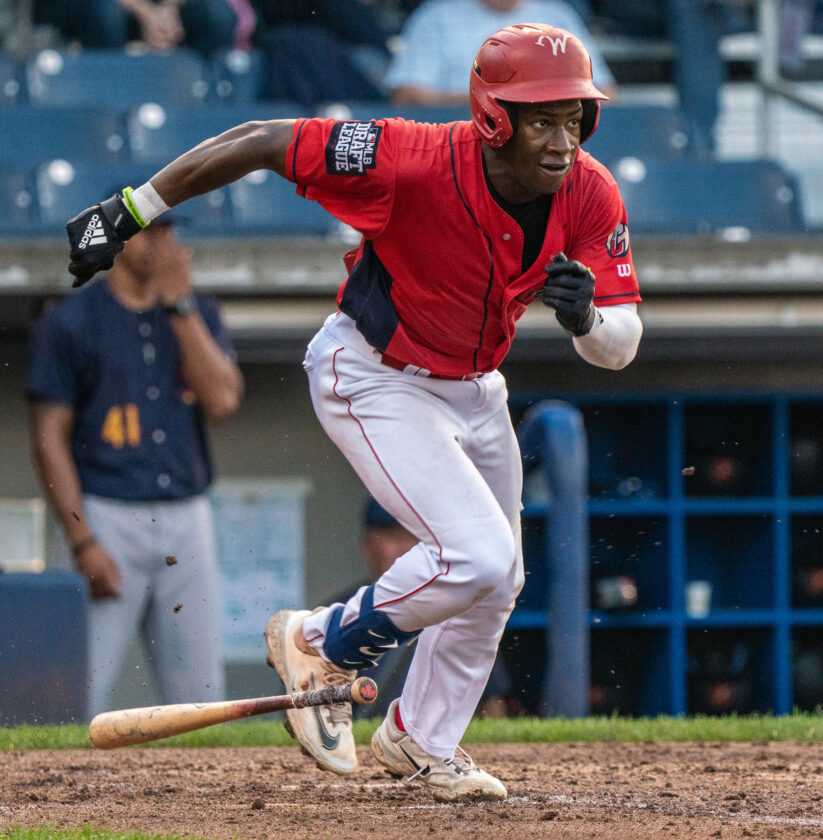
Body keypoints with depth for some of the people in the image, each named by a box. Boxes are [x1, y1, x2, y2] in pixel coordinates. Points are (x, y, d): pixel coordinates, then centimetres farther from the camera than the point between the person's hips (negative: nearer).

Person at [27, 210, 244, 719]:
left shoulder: (199, 315, 13)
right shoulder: (68, 323, 1)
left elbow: (223, 400, -3)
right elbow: (51, 437, -3)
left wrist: (180, 304, -6)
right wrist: (82, 542, -12)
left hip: (188, 520, 4)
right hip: (106, 519, -4)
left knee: (201, 693, 4)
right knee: (81, 696, -12)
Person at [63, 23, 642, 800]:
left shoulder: (590, 196, -17)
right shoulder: (419, 162, -33)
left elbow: (619, 350, -16)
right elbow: (261, 143, -26)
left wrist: (586, 316, -41)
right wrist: (128, 214, -22)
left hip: (472, 386, 7)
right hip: (371, 378, -7)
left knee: (495, 584, 17)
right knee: (475, 557, -21)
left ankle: (421, 741, 40)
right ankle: (321, 645, 4)